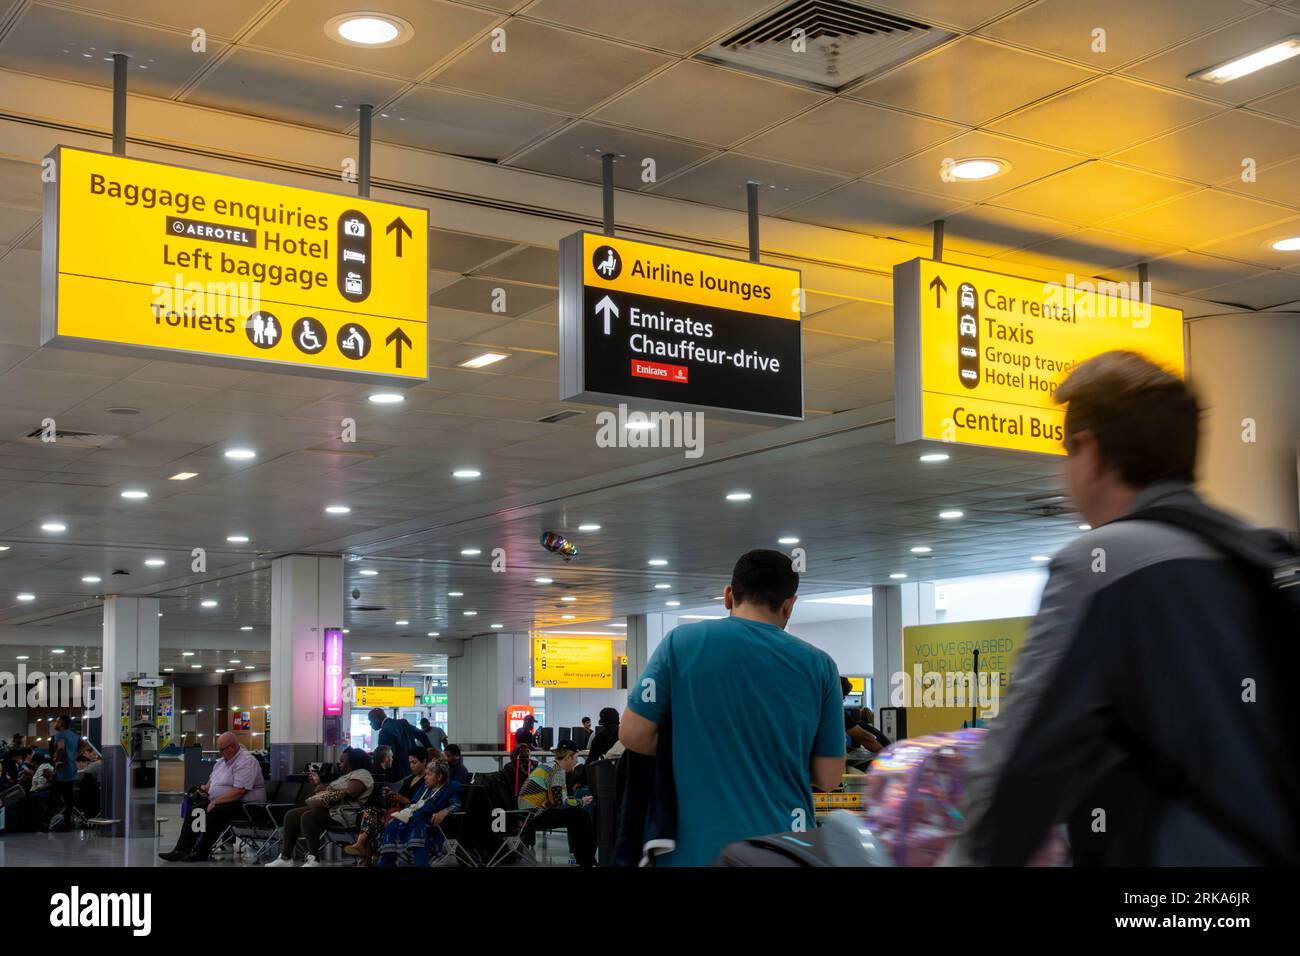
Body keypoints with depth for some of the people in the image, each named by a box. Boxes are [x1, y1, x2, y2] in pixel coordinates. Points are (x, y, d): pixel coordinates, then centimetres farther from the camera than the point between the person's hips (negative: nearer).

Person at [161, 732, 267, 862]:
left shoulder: (246, 762, -16)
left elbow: (239, 791, -25)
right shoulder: (223, 759, 15)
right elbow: (212, 779, 30)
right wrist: (206, 787, 7)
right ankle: (181, 850, -8)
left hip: (243, 804, -10)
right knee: (193, 810, -5)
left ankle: (200, 853, -22)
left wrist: (215, 802, -23)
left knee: (213, 814, -31)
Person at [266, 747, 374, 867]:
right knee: (291, 816, -1)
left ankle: (313, 859, -34)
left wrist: (328, 789, -12)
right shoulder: (347, 776, 28)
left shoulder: (362, 774, -5)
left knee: (308, 817, -33)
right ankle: (285, 858, -6)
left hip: (341, 814, -11)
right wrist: (319, 784, 21)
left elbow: (350, 793, -20)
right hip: (328, 808, 11)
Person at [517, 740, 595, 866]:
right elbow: (561, 802, -17)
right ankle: (587, 862, 0)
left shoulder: (549, 768, 16)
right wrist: (581, 802, -2)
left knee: (575, 814, 17)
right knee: (581, 815, -11)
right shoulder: (558, 772, -12)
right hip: (533, 817, -10)